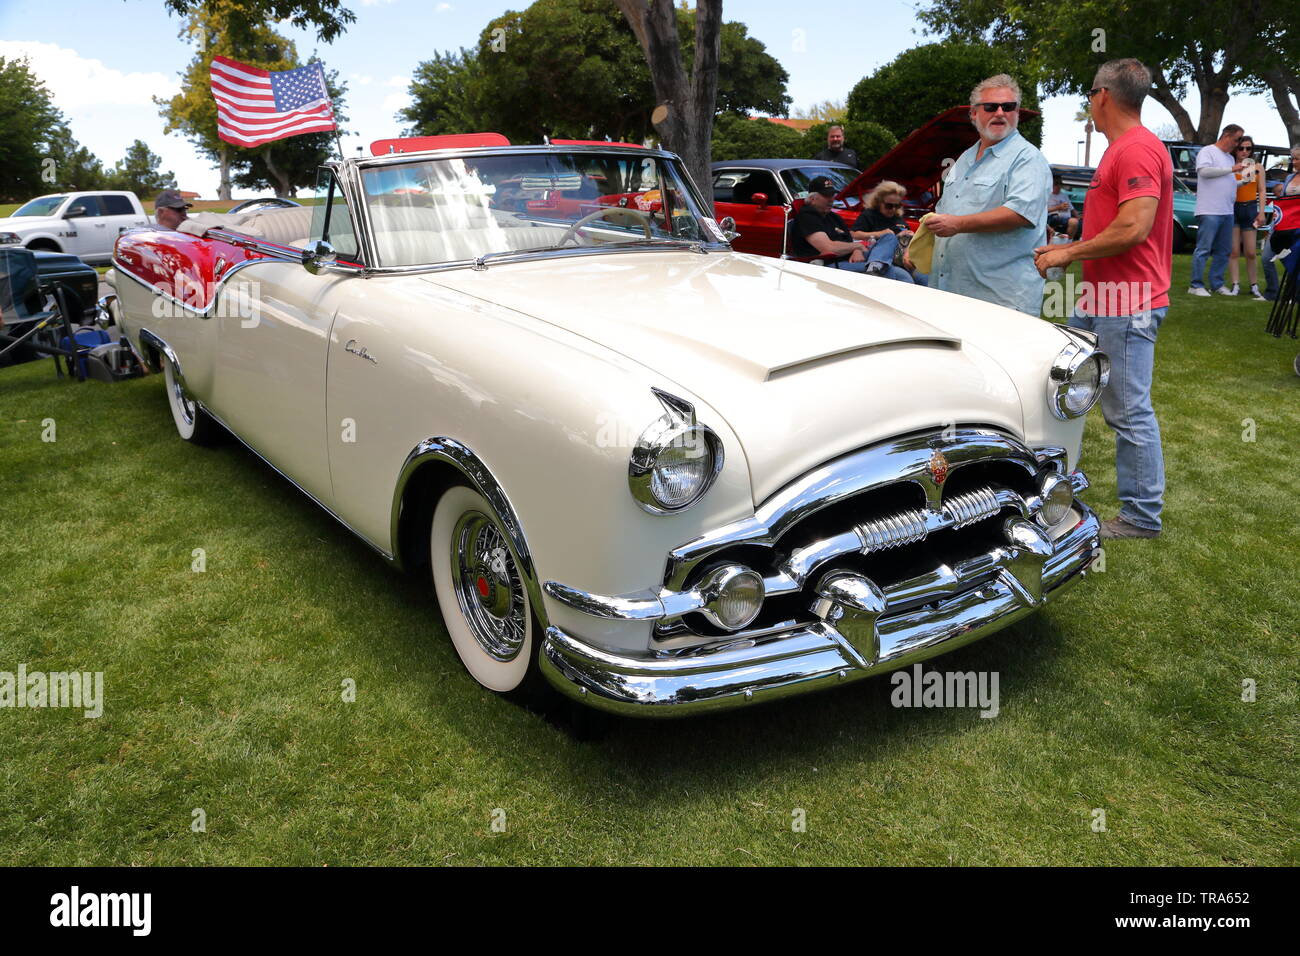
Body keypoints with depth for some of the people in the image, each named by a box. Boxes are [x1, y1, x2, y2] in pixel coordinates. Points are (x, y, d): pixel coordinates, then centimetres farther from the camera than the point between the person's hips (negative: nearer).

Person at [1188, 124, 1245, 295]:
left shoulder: (1230, 158, 23)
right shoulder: (1207, 151, -2)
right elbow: (1204, 171, -20)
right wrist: (1231, 169, -15)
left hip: (1227, 211, 9)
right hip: (1209, 211, -9)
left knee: (1223, 251, 9)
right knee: (1203, 249, -8)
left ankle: (1217, 284, 16)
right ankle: (1196, 285, -4)